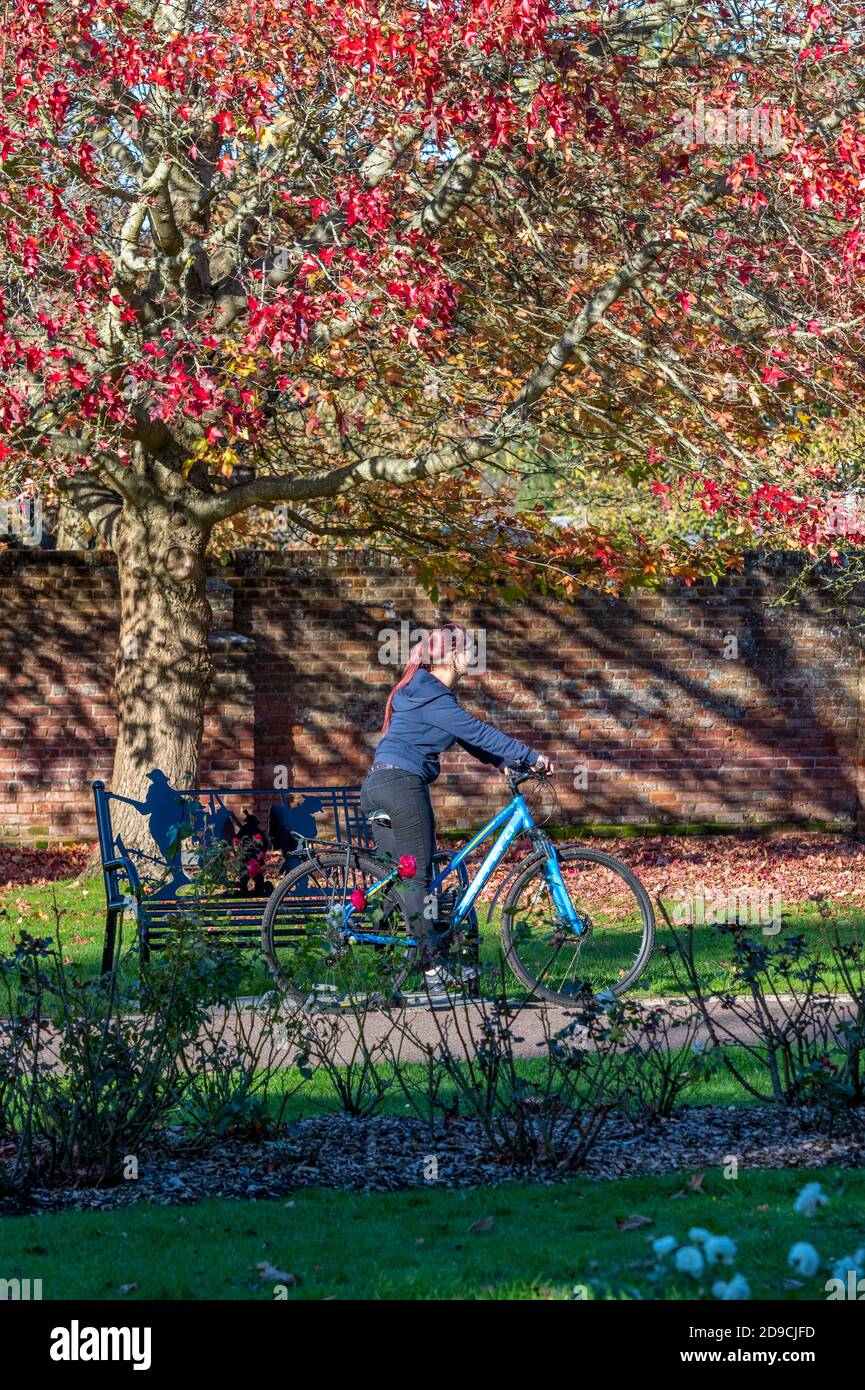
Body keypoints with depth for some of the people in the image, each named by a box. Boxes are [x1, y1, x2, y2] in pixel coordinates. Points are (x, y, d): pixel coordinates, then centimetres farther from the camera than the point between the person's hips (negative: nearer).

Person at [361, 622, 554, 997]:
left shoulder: (420, 690, 20)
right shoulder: (432, 696, -13)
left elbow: (470, 738, 23)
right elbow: (478, 733, -16)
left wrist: (507, 762, 16)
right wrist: (532, 757, -10)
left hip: (378, 785, 10)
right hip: (403, 786, -10)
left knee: (397, 877, 12)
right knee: (417, 880, -6)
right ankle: (436, 972, -4)